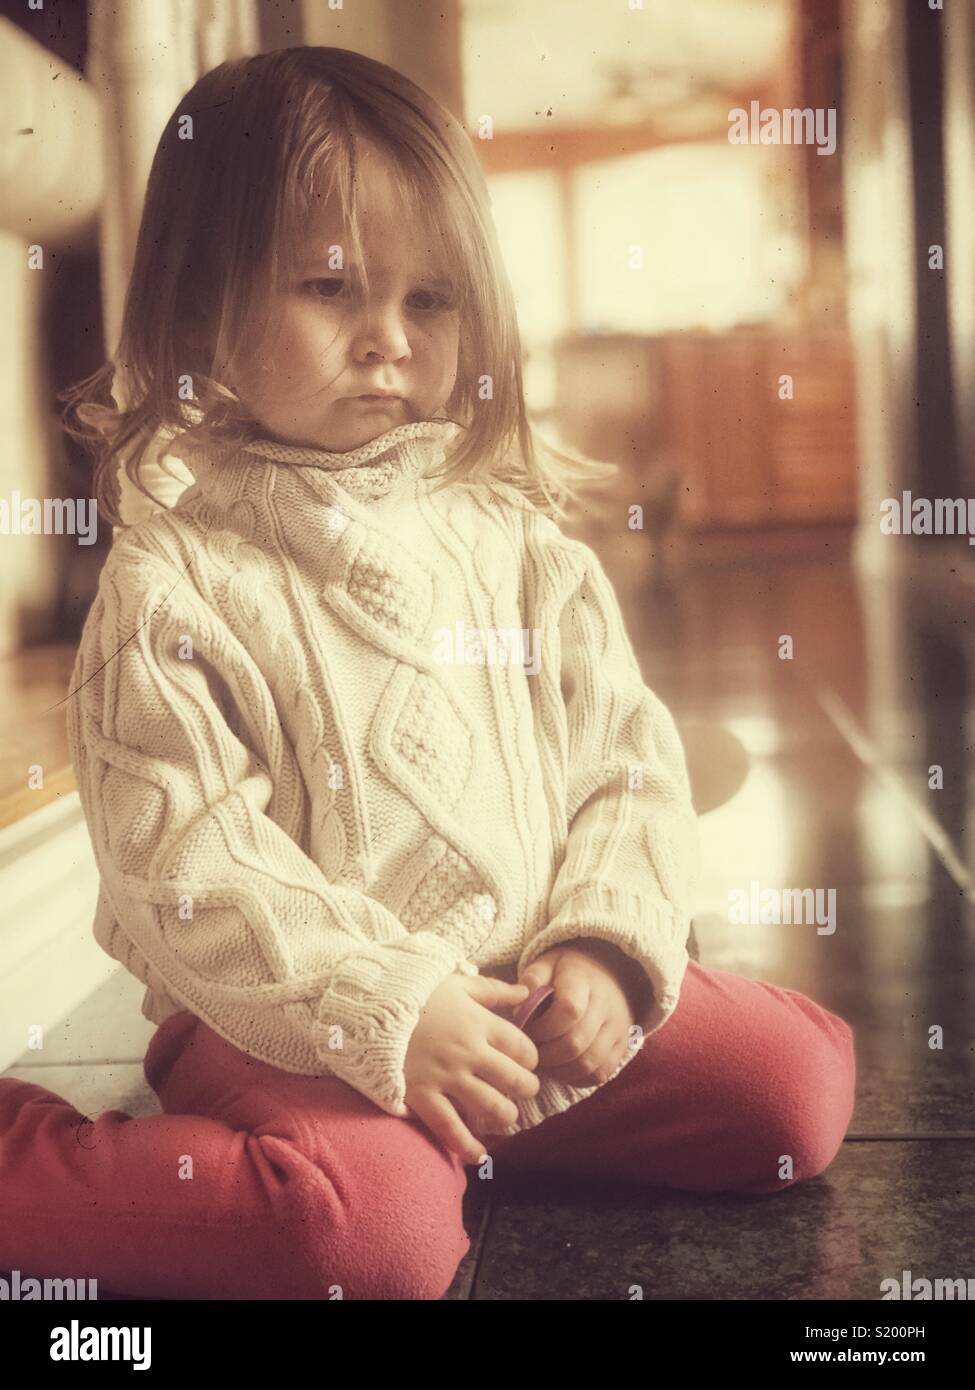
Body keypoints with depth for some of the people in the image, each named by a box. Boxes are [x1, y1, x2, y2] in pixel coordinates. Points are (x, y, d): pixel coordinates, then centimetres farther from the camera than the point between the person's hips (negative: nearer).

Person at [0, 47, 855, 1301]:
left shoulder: (515, 539, 5)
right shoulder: (173, 583, -9)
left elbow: (627, 754, 6)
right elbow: (183, 861, -14)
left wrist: (605, 943, -10)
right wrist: (389, 1010, -20)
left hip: (535, 1000, 5)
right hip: (283, 1025, -5)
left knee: (802, 1082, -2)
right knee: (378, 1224, -31)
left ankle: (477, 1128, 11)